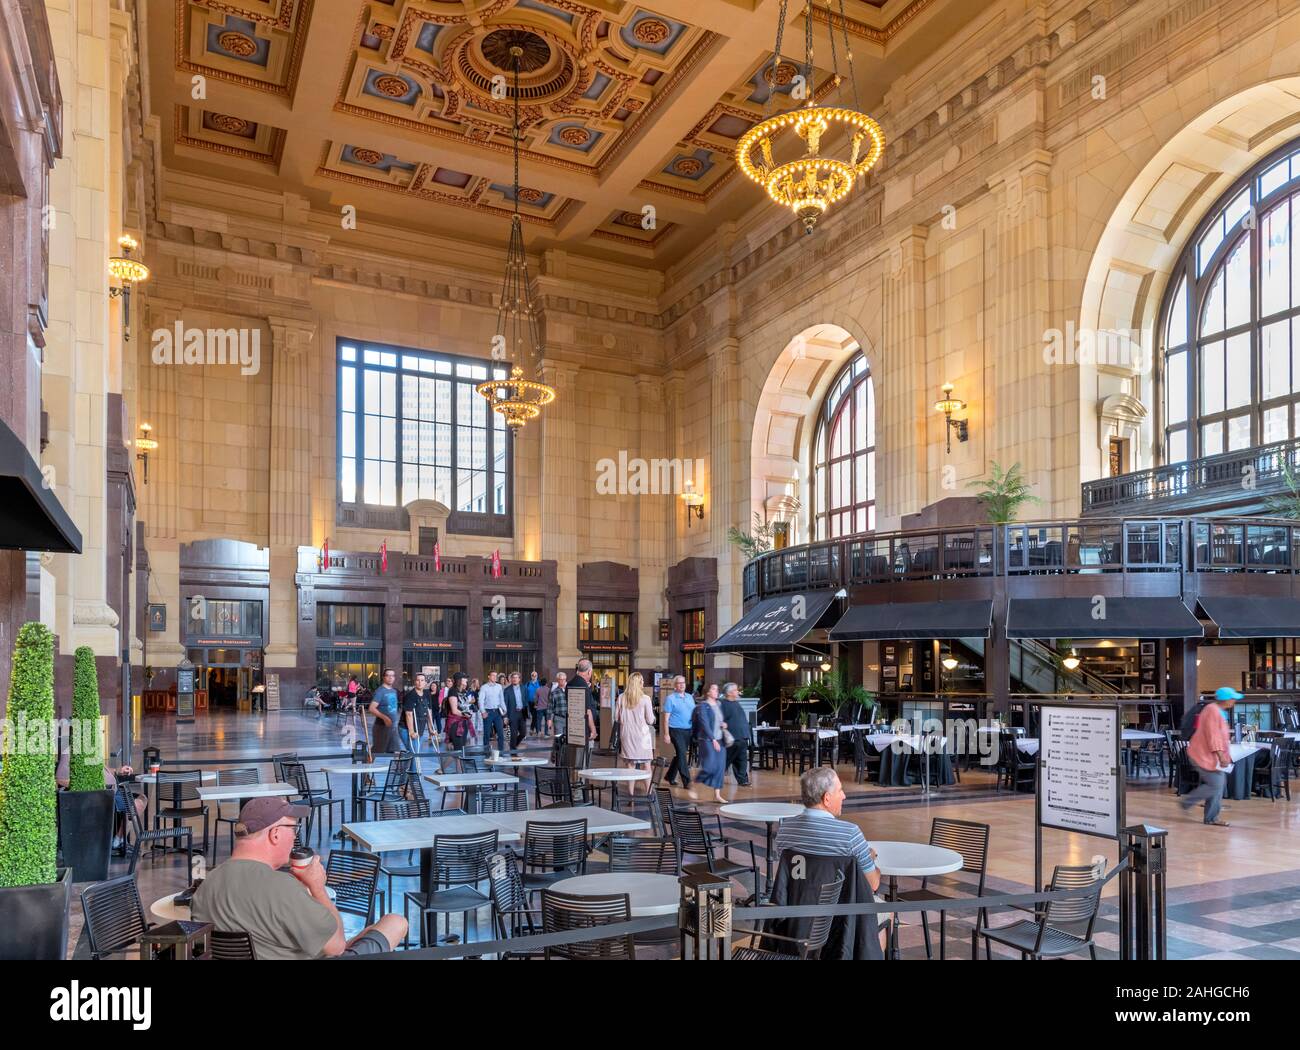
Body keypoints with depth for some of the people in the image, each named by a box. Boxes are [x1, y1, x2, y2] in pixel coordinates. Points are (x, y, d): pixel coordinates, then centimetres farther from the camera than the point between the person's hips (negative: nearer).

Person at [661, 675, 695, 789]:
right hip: (676, 731, -6)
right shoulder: (670, 698, -5)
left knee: (679, 754, 13)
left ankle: (670, 776, 29)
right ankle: (686, 781, -5)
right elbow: (666, 718, -7)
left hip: (688, 731, 6)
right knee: (681, 754, -8)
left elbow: (695, 713, 15)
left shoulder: (689, 697, 12)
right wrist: (666, 734, -12)